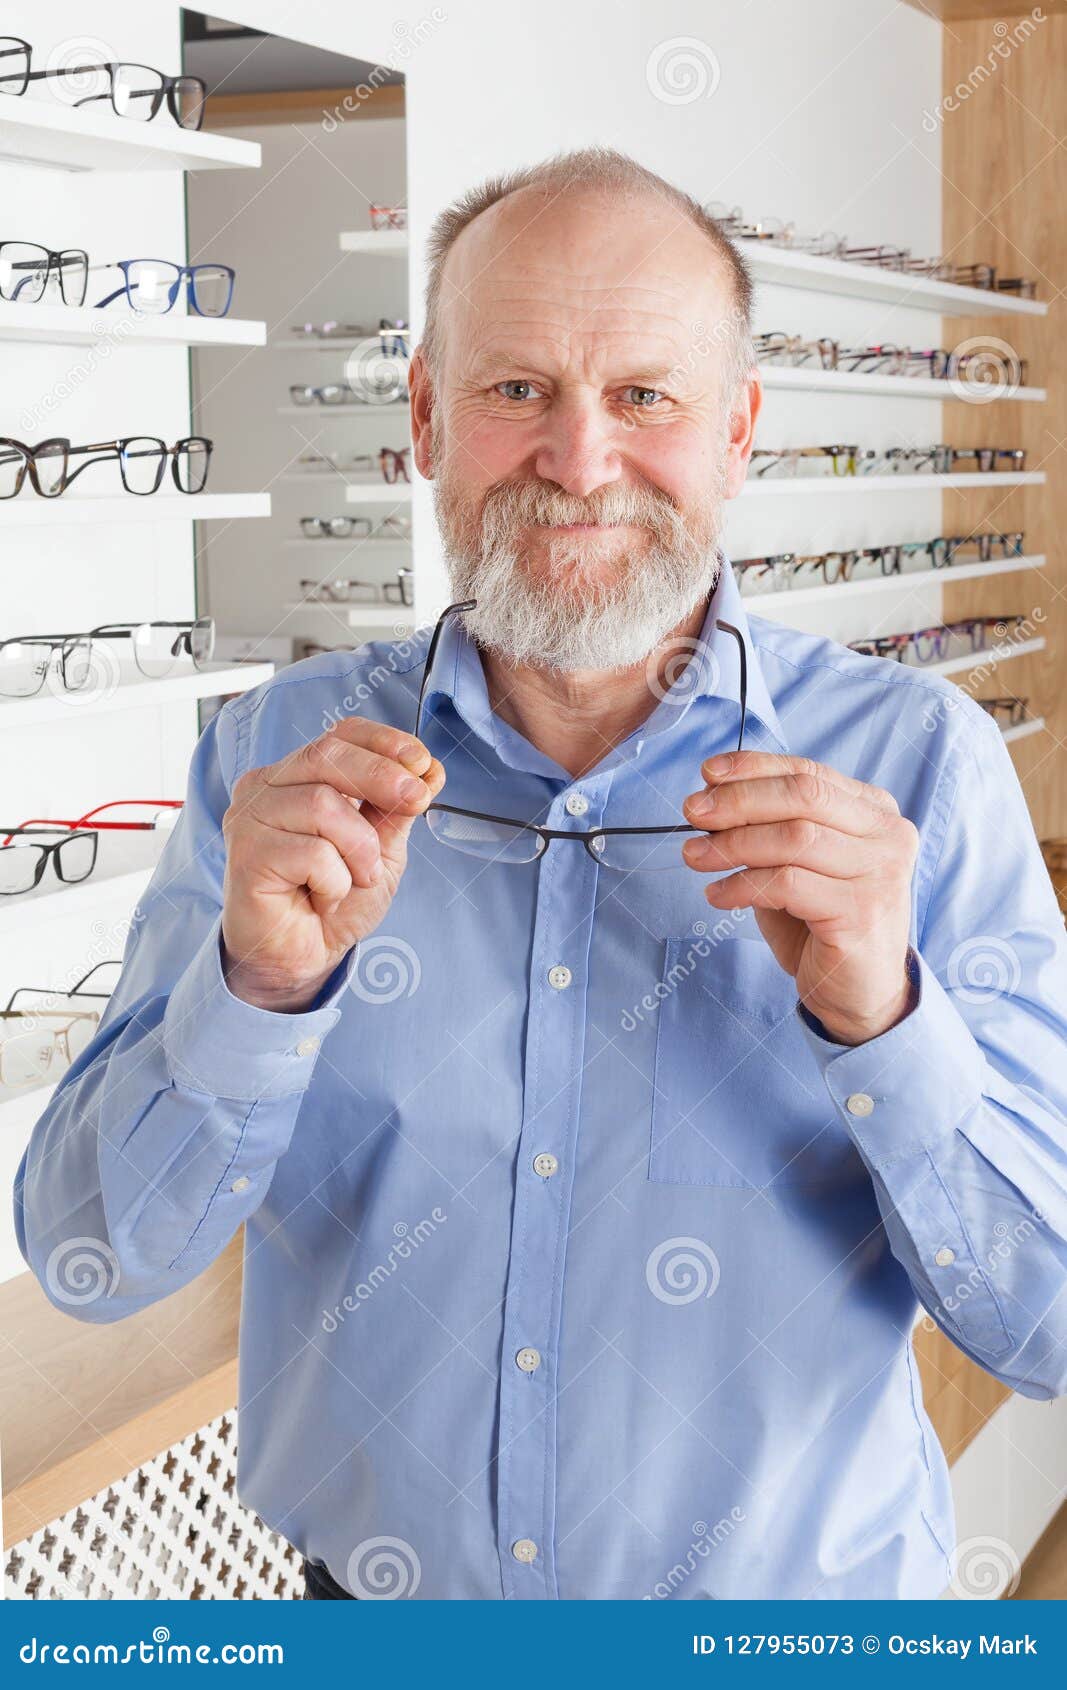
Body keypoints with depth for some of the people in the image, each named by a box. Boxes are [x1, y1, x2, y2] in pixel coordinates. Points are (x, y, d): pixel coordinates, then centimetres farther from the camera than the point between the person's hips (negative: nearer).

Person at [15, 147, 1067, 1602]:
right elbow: (92, 1262, -10)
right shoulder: (282, 755, -8)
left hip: (793, 1611, -1)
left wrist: (885, 1018, -30)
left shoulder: (918, 766, -13)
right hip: (375, 1601, 1)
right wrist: (262, 984, -27)